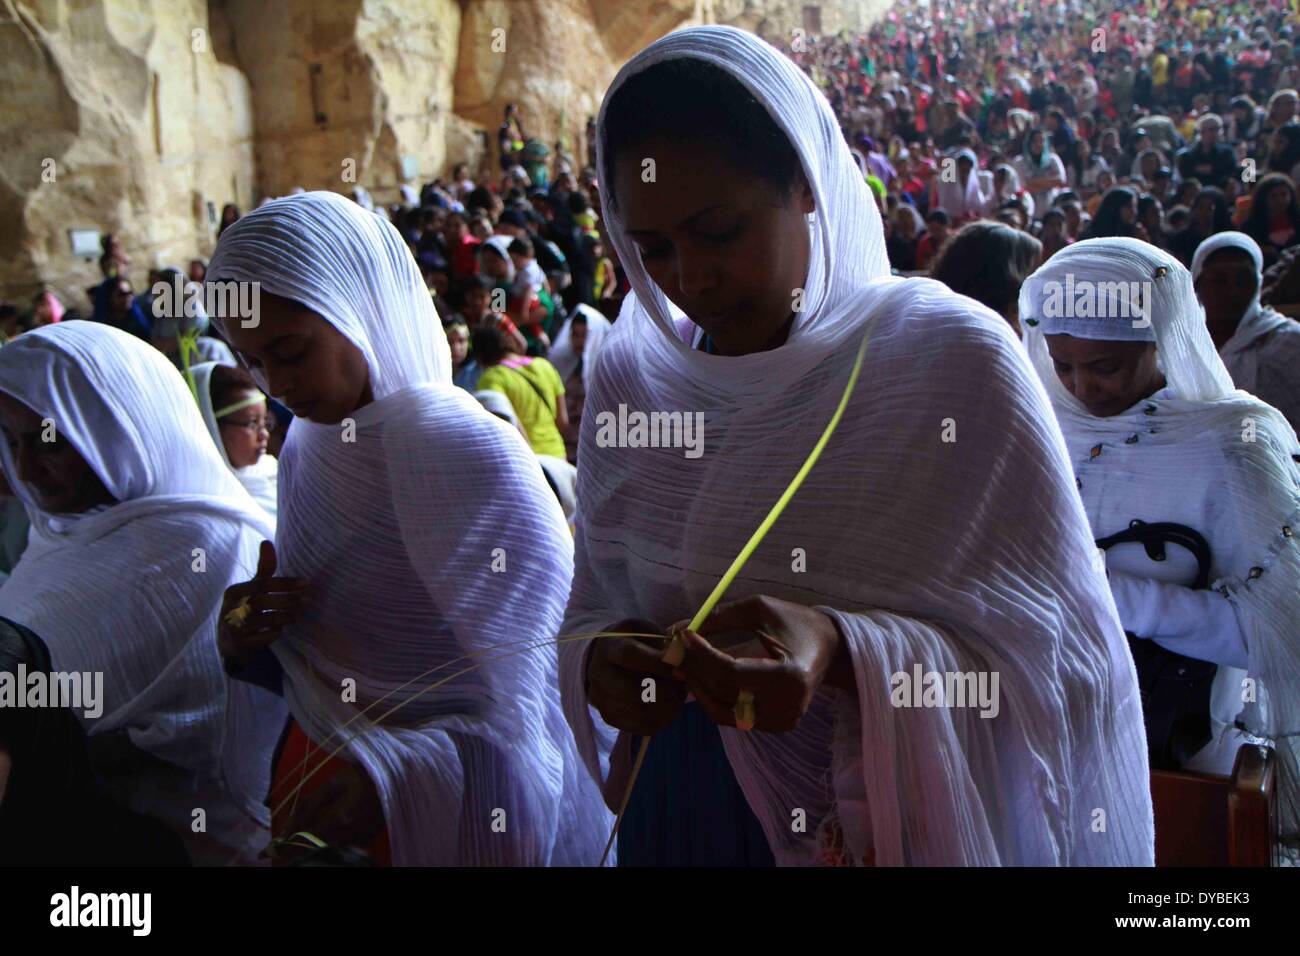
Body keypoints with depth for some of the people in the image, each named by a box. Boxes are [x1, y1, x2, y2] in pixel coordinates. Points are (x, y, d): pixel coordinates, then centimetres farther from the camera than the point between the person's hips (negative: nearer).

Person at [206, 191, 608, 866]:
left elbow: (529, 713, -24)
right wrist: (245, 643, -8)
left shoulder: (467, 448, -22)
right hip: (316, 796, 7)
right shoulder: (307, 447, 1)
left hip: (451, 823, -6)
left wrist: (396, 774, -37)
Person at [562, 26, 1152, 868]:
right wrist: (600, 661, -18)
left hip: (914, 821, -3)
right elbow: (593, 612, 6)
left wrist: (845, 655, -32)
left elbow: (1064, 661, -17)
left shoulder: (955, 360, -15)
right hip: (683, 819, 4)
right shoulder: (632, 378, -2)